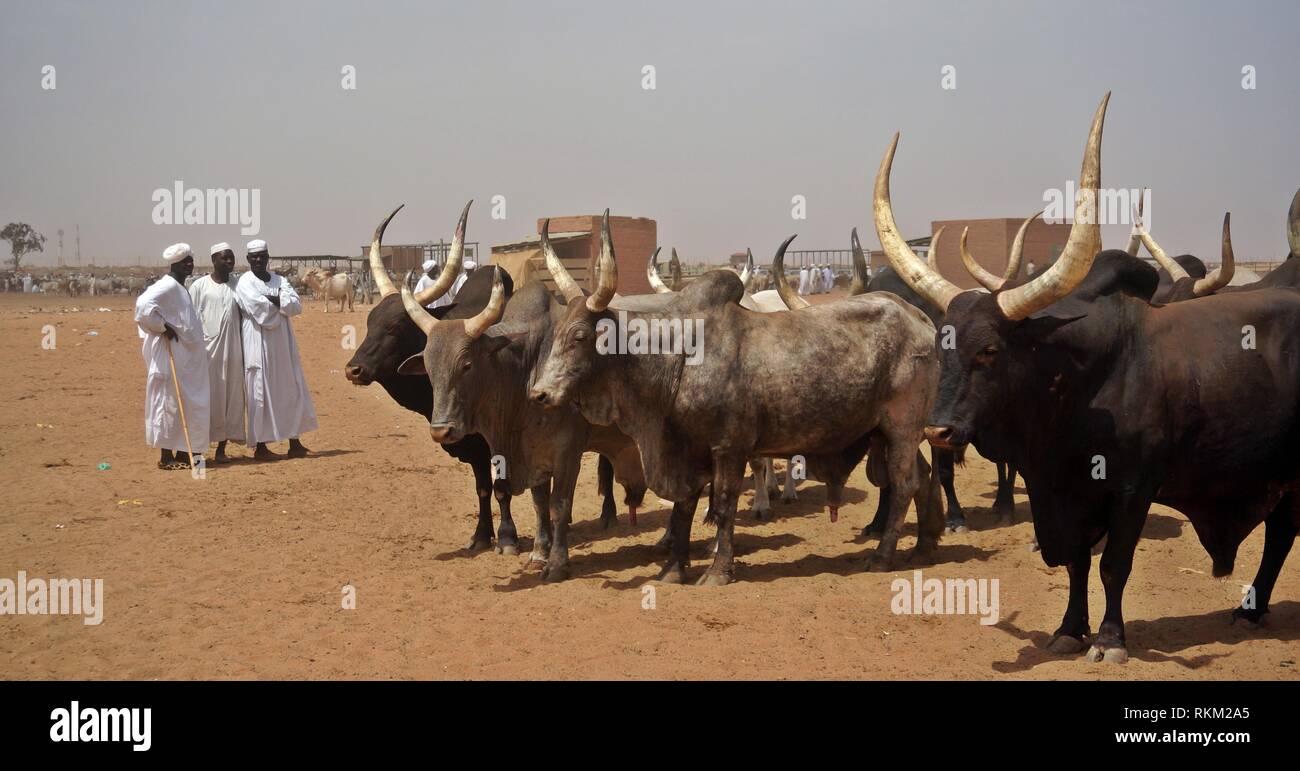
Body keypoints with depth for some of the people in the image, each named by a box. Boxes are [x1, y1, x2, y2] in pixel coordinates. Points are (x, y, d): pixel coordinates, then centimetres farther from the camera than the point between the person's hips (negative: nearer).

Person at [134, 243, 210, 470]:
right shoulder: (168, 286, -15)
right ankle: (167, 456, 0)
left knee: (186, 404, 12)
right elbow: (143, 305, -28)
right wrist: (163, 328, -20)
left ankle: (182, 452, 18)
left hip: (186, 357, 10)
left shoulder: (180, 288, 15)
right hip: (171, 354, -10)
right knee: (170, 402, -5)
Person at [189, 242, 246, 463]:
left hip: (232, 351, 3)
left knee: (230, 398, 4)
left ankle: (222, 448, 11)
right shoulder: (199, 286, 0)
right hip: (207, 349, -3)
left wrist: (243, 350, 8)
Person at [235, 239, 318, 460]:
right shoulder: (245, 282, -2)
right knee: (260, 392, -3)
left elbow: (297, 306, -2)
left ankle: (295, 443, 14)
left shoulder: (280, 281, 12)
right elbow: (257, 308, -19)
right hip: (258, 344, -5)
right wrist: (282, 303, -5)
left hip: (282, 346, 5)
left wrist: (271, 300, -13)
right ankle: (260, 446, 3)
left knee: (291, 391, 6)